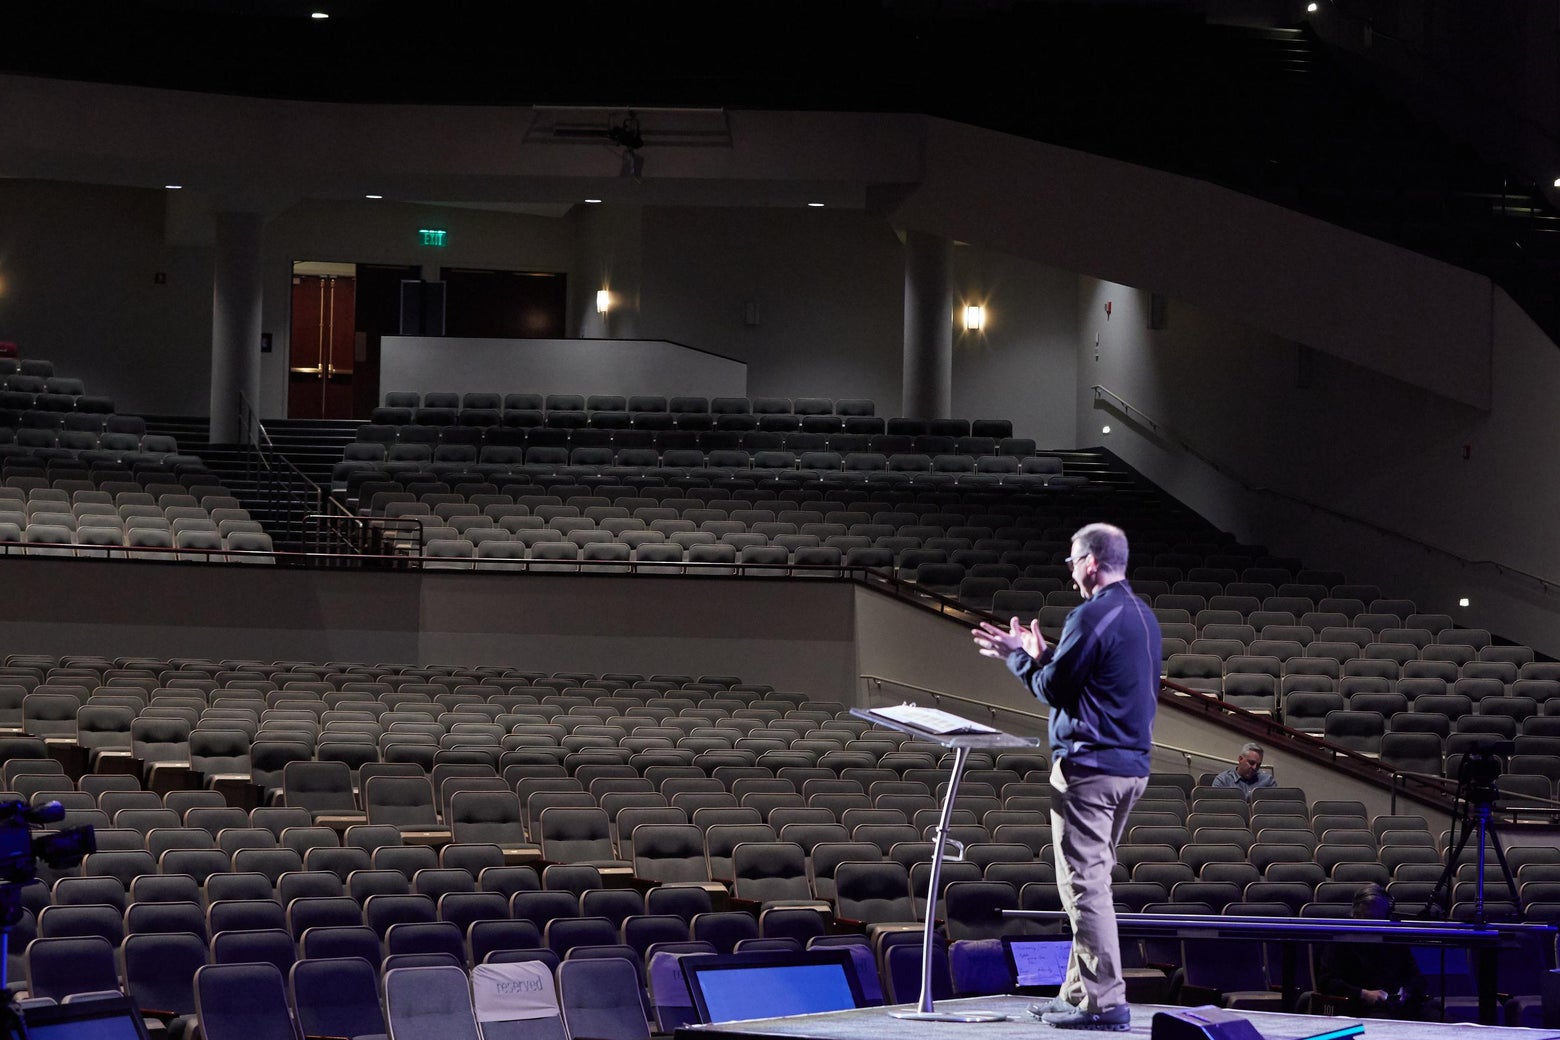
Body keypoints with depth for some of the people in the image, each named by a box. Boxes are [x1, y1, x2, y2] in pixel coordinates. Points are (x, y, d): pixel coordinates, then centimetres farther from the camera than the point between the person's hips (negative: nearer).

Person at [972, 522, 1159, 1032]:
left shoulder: (1092, 616, -14)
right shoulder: (1142, 616, 16)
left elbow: (1053, 687, -11)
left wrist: (1020, 656, 6)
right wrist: (1039, 653, 24)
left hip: (1089, 765, -10)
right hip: (1132, 763, 10)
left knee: (1084, 882, -8)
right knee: (1092, 880, 16)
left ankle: (1103, 1000, -12)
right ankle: (1081, 990, 21)